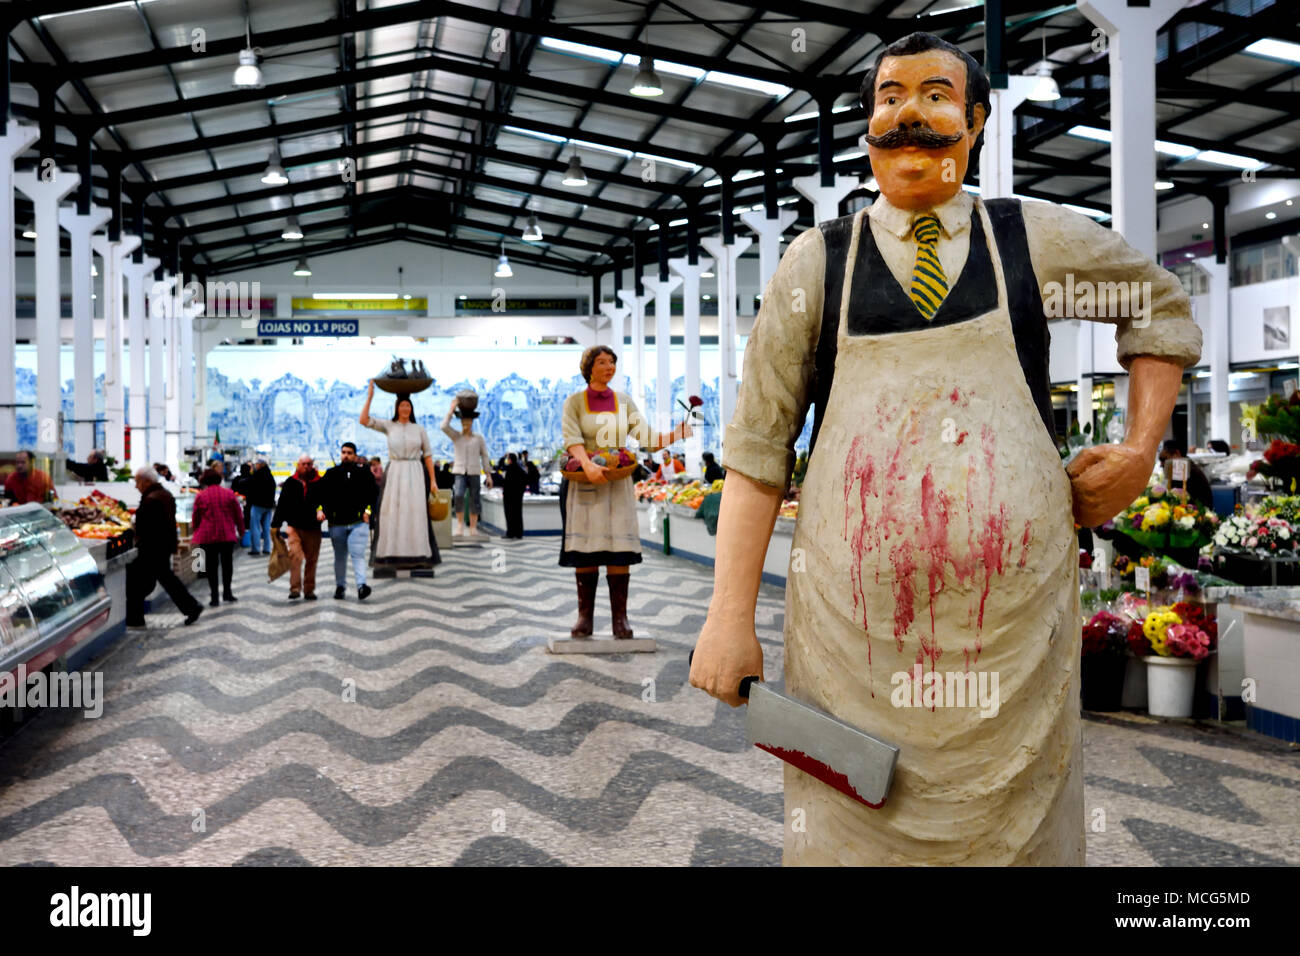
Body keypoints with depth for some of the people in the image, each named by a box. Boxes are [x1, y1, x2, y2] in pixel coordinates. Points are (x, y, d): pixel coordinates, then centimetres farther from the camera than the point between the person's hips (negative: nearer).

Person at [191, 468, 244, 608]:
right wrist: (241, 531, 18)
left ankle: (214, 597, 3)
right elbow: (238, 515, 5)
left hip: (207, 536, -1)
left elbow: (196, 518, 4)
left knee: (211, 565, 4)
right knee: (227, 563, 15)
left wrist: (195, 531, 21)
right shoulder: (229, 494, 1)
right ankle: (227, 591, 11)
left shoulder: (200, 496, -1)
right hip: (227, 535, 1)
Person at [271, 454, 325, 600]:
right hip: (295, 526, -1)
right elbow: (282, 504, 6)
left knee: (311, 560, 7)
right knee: (295, 555, -18)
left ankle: (309, 590, 17)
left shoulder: (319, 483, 2)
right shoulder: (290, 483, 3)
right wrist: (276, 524, 4)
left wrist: (321, 511, -14)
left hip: (313, 528, 1)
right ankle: (295, 588, -17)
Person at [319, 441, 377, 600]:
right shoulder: (331, 474, 8)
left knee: (357, 554, -14)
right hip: (337, 523, 2)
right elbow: (322, 495, 8)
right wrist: (325, 511, -6)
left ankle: (361, 585, -21)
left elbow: (374, 492, 8)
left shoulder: (363, 472, 5)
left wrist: (367, 510, -2)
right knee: (340, 557, 11)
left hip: (358, 522, -2)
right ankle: (340, 586, 22)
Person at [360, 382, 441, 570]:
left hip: (415, 476, 0)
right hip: (394, 475, 0)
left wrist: (432, 480, 2)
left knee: (417, 515, -3)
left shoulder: (419, 430, 7)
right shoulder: (389, 426, 7)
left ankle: (419, 556, 2)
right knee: (393, 514, -1)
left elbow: (428, 456, 7)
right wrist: (369, 397, -8)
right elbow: (364, 420, -3)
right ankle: (393, 555, 3)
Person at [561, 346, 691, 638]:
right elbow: (571, 438, -10)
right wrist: (588, 466, -28)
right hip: (583, 481, -1)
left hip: (616, 482, 1)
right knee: (584, 548, -4)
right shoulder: (574, 402, 6)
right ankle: (585, 617, 2)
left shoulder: (624, 402, 13)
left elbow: (646, 438, 4)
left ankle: (620, 618, -4)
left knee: (618, 548, -6)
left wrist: (676, 434, -13)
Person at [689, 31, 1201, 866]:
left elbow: (1162, 305, 24)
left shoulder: (1040, 237, 7)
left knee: (1017, 828, 9)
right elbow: (757, 447, 1)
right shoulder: (817, 262, 4)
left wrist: (1141, 450, 12)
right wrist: (731, 617, -4)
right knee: (849, 832, 6)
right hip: (853, 631, 0)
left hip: (1015, 627, 1)